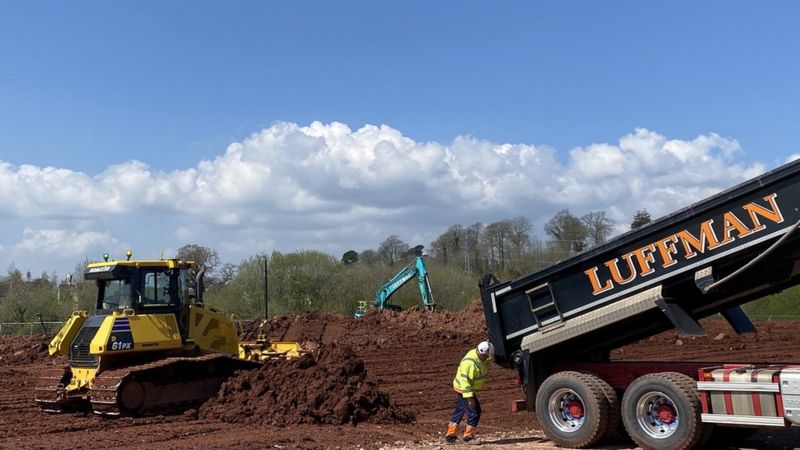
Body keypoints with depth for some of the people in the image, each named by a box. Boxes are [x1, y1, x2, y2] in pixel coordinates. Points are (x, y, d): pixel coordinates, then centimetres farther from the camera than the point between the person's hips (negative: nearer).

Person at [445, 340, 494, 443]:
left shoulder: (480, 358, -3)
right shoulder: (470, 362, -31)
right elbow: (464, 381, -32)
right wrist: (469, 397, -32)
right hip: (463, 390, -10)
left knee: (459, 411, 16)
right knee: (474, 412, -5)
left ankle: (450, 435, 25)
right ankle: (468, 436, 8)